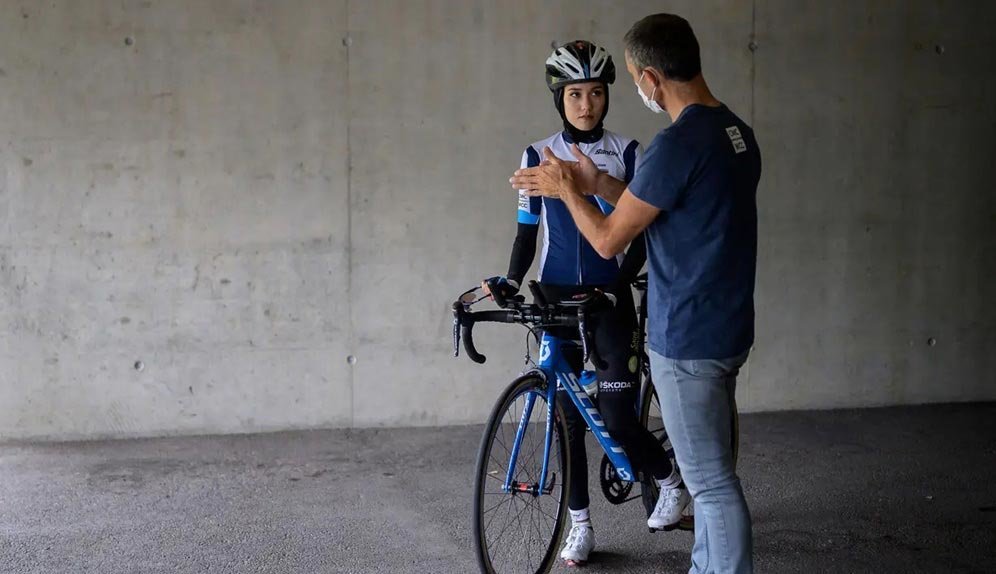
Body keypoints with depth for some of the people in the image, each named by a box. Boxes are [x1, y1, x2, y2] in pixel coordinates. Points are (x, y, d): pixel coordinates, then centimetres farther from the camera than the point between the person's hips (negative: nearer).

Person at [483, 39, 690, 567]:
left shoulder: (626, 153, -2)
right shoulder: (539, 156, 3)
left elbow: (641, 233, -3)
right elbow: (527, 229, 7)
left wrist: (617, 285, -16)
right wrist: (511, 279, -9)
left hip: (608, 296, -2)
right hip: (556, 296, 2)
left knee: (616, 415, -9)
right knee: (568, 413, 5)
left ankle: (672, 480, 19)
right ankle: (580, 524, 18)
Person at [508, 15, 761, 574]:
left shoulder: (679, 143, -21)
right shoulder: (737, 133, 7)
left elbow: (609, 239, -14)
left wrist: (566, 189, 3)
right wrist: (598, 184, 15)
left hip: (687, 338, -9)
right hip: (726, 330, 10)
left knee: (712, 482, 0)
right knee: (710, 471, 19)